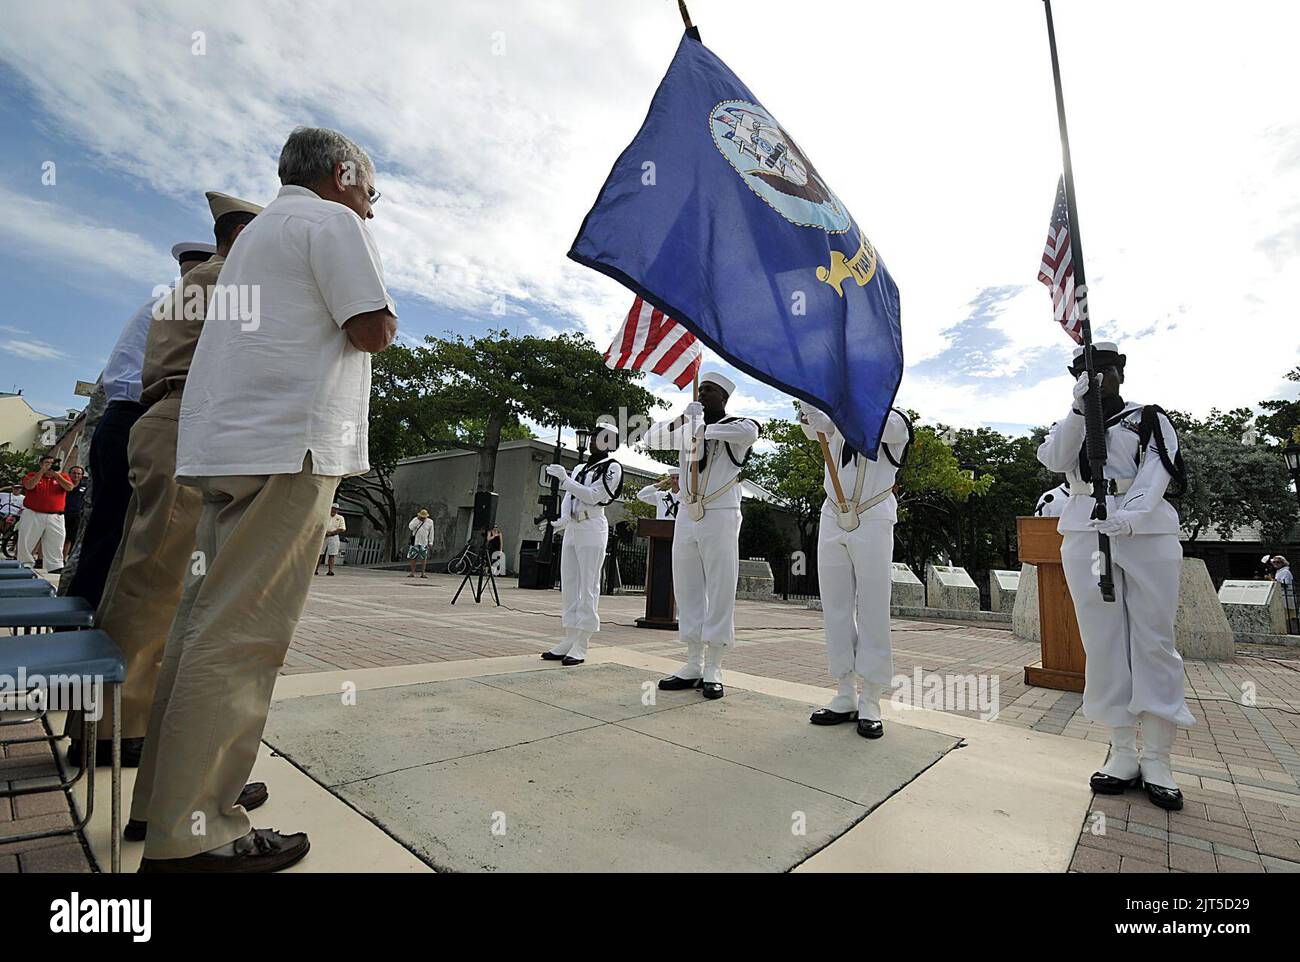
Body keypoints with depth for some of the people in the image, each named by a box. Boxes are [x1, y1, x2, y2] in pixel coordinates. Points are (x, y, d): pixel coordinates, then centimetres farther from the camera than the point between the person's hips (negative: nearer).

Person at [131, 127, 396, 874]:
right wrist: (382, 316, 9)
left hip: (226, 442, 10)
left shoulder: (259, 230, 30)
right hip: (289, 443, -10)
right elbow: (373, 330, -10)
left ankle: (168, 792, 23)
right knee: (243, 635, -9)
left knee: (209, 618, 13)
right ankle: (191, 833, -1)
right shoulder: (332, 221, 0)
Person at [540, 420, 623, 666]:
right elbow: (568, 499, 14)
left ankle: (581, 645, -3)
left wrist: (565, 479, -12)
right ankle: (569, 639, 15)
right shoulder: (580, 468, 19)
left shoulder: (611, 467, -1)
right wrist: (562, 520, -4)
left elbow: (592, 496, -12)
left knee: (588, 588, -6)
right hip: (571, 529, 8)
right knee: (569, 585, 8)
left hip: (592, 528, -8)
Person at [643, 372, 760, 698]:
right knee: (688, 591, 7)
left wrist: (703, 429, -19)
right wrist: (682, 420, -9)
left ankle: (713, 670, 6)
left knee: (720, 592, -2)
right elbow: (651, 436, 7)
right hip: (686, 517, 5)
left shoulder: (734, 426, 0)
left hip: (720, 518, -5)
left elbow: (750, 431, -24)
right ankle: (693, 665, 17)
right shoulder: (687, 424, 15)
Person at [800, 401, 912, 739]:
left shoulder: (895, 422, 1)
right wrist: (809, 411, -33)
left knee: (873, 612, -2)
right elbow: (815, 427, -10)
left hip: (872, 524, -4)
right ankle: (845, 697, 16)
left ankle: (870, 704, 9)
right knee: (836, 610, 6)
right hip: (832, 520, 4)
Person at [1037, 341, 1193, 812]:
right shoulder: (1069, 425, 18)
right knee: (1104, 642, -1)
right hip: (1087, 536, 1)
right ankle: (1123, 753, 5)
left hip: (1149, 534, -1)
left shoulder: (1151, 420, 11)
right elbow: (1055, 460, -4)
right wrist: (1078, 407, -15)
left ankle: (1157, 758, 5)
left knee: (1154, 640, -2)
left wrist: (1131, 513, -26)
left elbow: (1157, 473, -7)